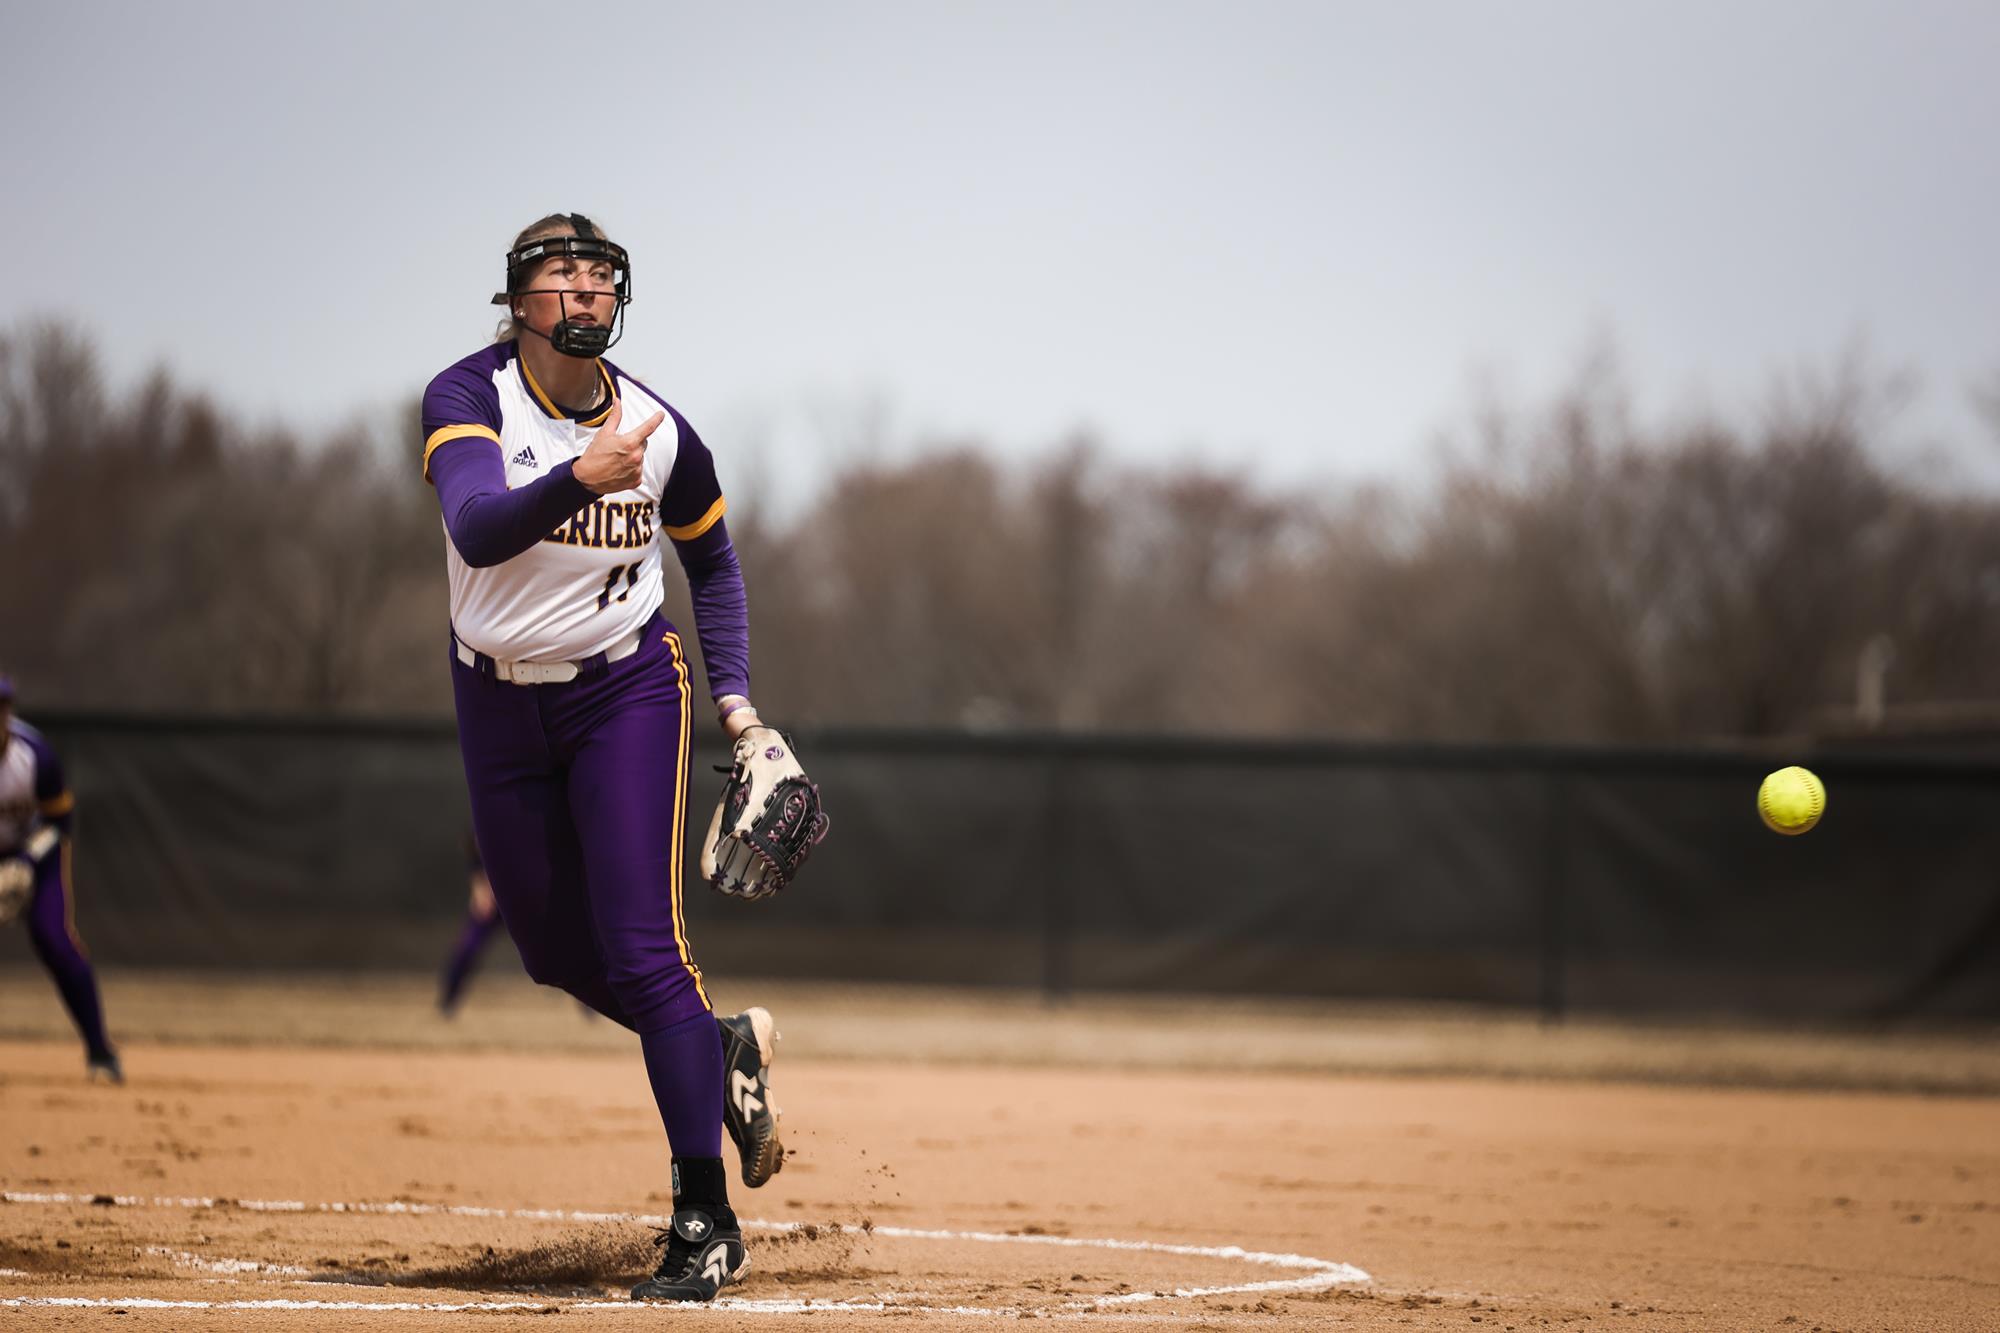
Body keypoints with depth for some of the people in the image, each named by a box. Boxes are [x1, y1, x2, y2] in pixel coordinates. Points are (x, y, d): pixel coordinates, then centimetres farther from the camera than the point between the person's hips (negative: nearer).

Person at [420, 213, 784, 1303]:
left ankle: (706, 1222, -11)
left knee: (641, 946, -13)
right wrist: (582, 478, -50)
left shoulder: (658, 428, -6)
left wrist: (733, 695, 4)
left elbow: (712, 560, 13)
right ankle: (725, 1048, 38)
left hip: (626, 692, -2)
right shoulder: (468, 397, -14)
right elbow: (477, 528, -34)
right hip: (498, 706, 2)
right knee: (556, 954, 11)